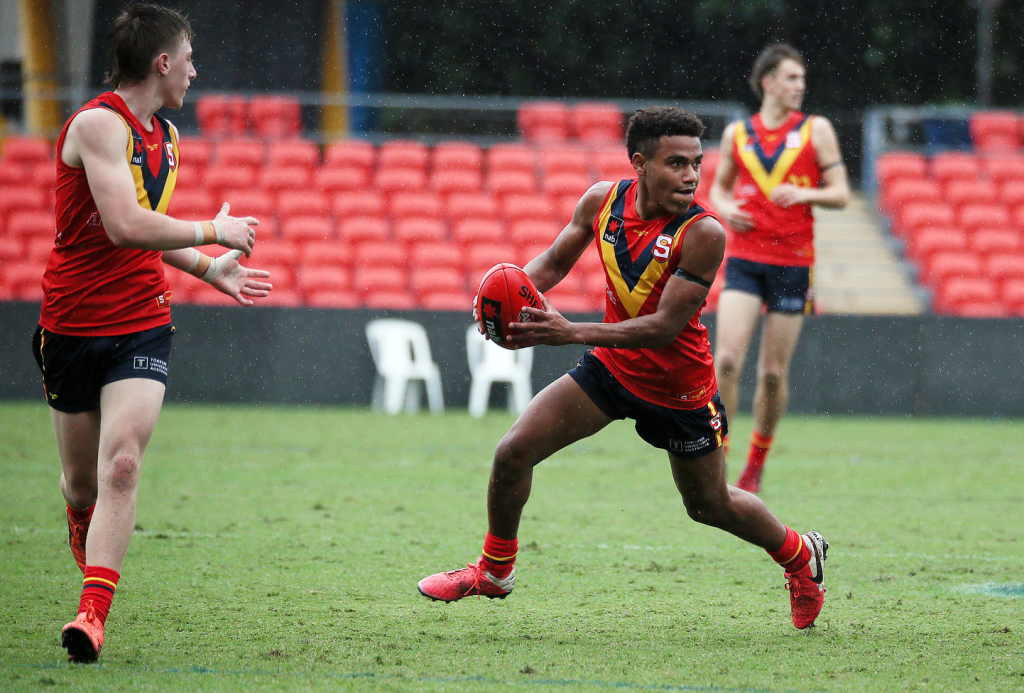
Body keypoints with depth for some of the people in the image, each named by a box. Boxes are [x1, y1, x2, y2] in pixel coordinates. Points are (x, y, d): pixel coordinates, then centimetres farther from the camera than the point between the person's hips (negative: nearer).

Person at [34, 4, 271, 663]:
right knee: (80, 483, 8)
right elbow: (125, 225, -25)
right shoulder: (98, 123, -15)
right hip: (73, 327, -5)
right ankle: (91, 566, 41)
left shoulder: (166, 137, 13)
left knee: (121, 464, -17)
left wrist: (211, 269, 22)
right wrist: (212, 231, -14)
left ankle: (93, 613, -23)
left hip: (143, 325, 5)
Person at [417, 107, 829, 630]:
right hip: (611, 367, 4)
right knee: (513, 452, -7)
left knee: (710, 506, 13)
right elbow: (554, 262, 5)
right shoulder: (602, 200, -12)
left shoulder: (703, 233, -28)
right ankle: (494, 571, 17)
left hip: (679, 386, -4)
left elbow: (665, 326, -31)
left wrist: (572, 333, -39)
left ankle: (800, 554, 43)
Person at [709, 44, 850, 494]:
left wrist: (806, 194, -16)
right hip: (743, 258, 1)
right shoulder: (737, 133, 9)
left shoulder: (816, 130, 4)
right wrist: (724, 208, -1)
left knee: (773, 372, 2)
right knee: (726, 360, -14)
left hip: (793, 262, -1)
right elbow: (720, 186, 21)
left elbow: (841, 193, 3)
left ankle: (756, 465, 19)